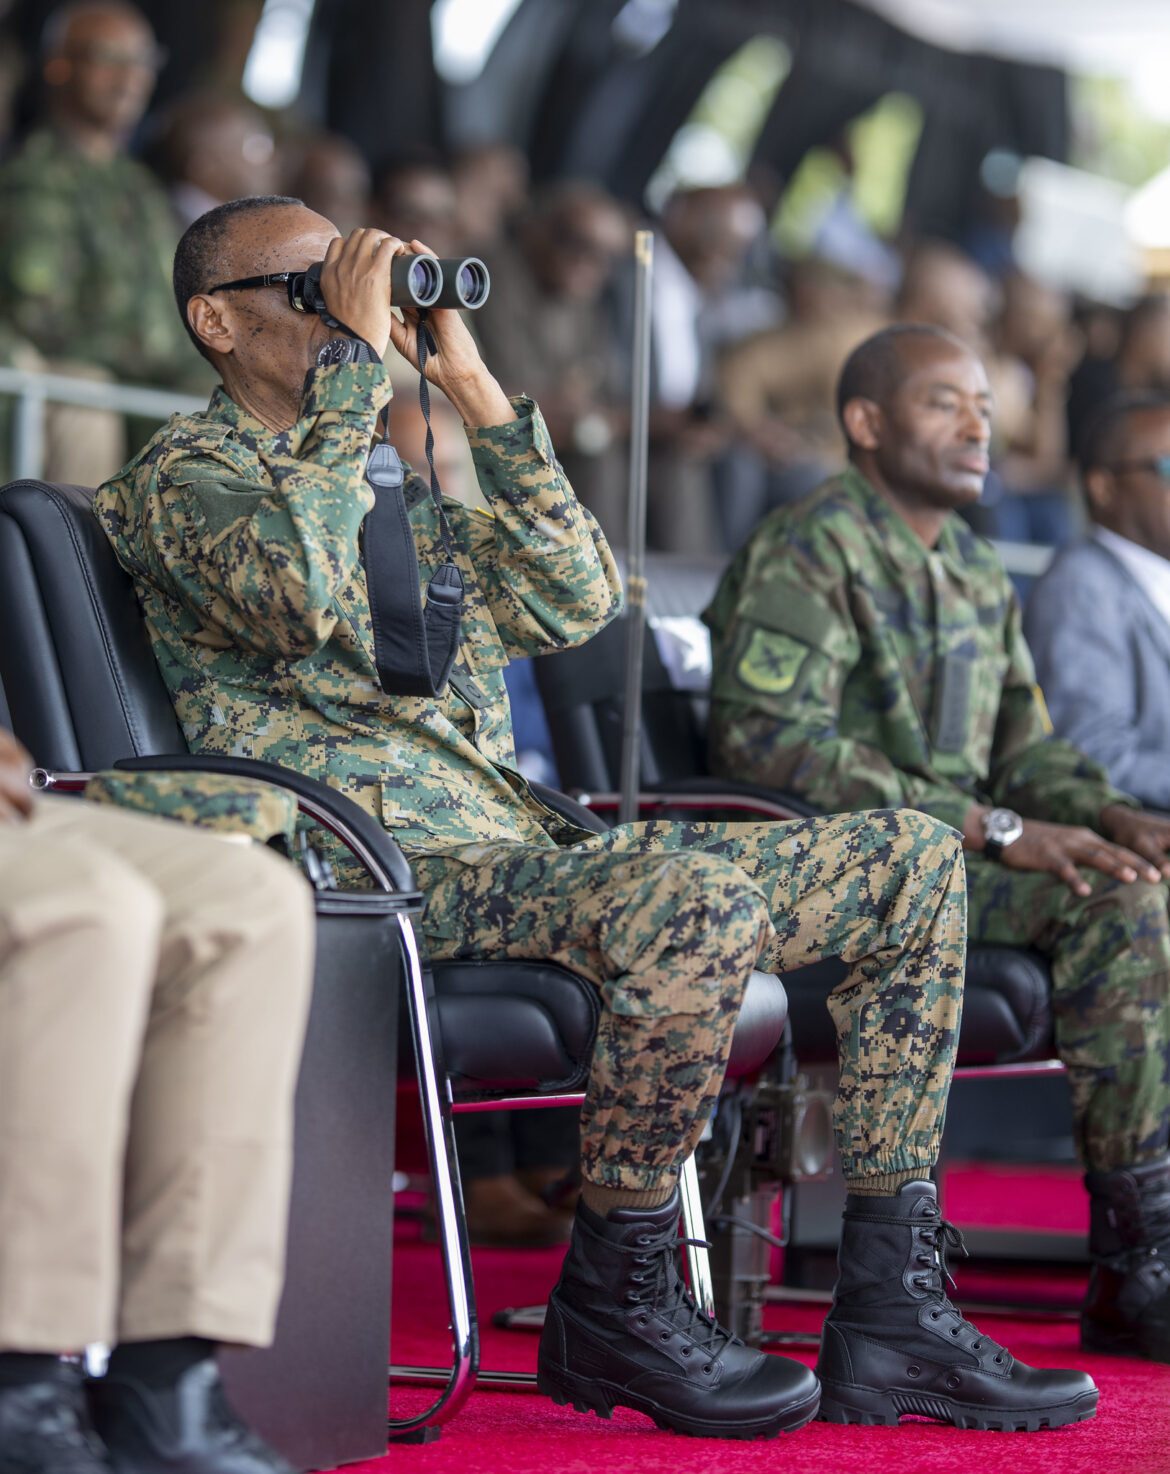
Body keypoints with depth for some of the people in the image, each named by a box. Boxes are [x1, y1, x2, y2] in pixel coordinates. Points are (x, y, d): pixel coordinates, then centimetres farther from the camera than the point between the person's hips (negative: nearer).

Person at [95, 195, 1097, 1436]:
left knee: (911, 859, -1)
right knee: (697, 893, -36)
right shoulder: (182, 474, 3)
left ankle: (891, 1310, -5)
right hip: (381, 864, -8)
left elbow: (575, 603, 18)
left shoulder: (390, 482, 28)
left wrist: (475, 390, 14)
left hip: (522, 847, 9)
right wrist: (359, 355, -10)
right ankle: (612, 1299, -19)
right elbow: (301, 595, -19)